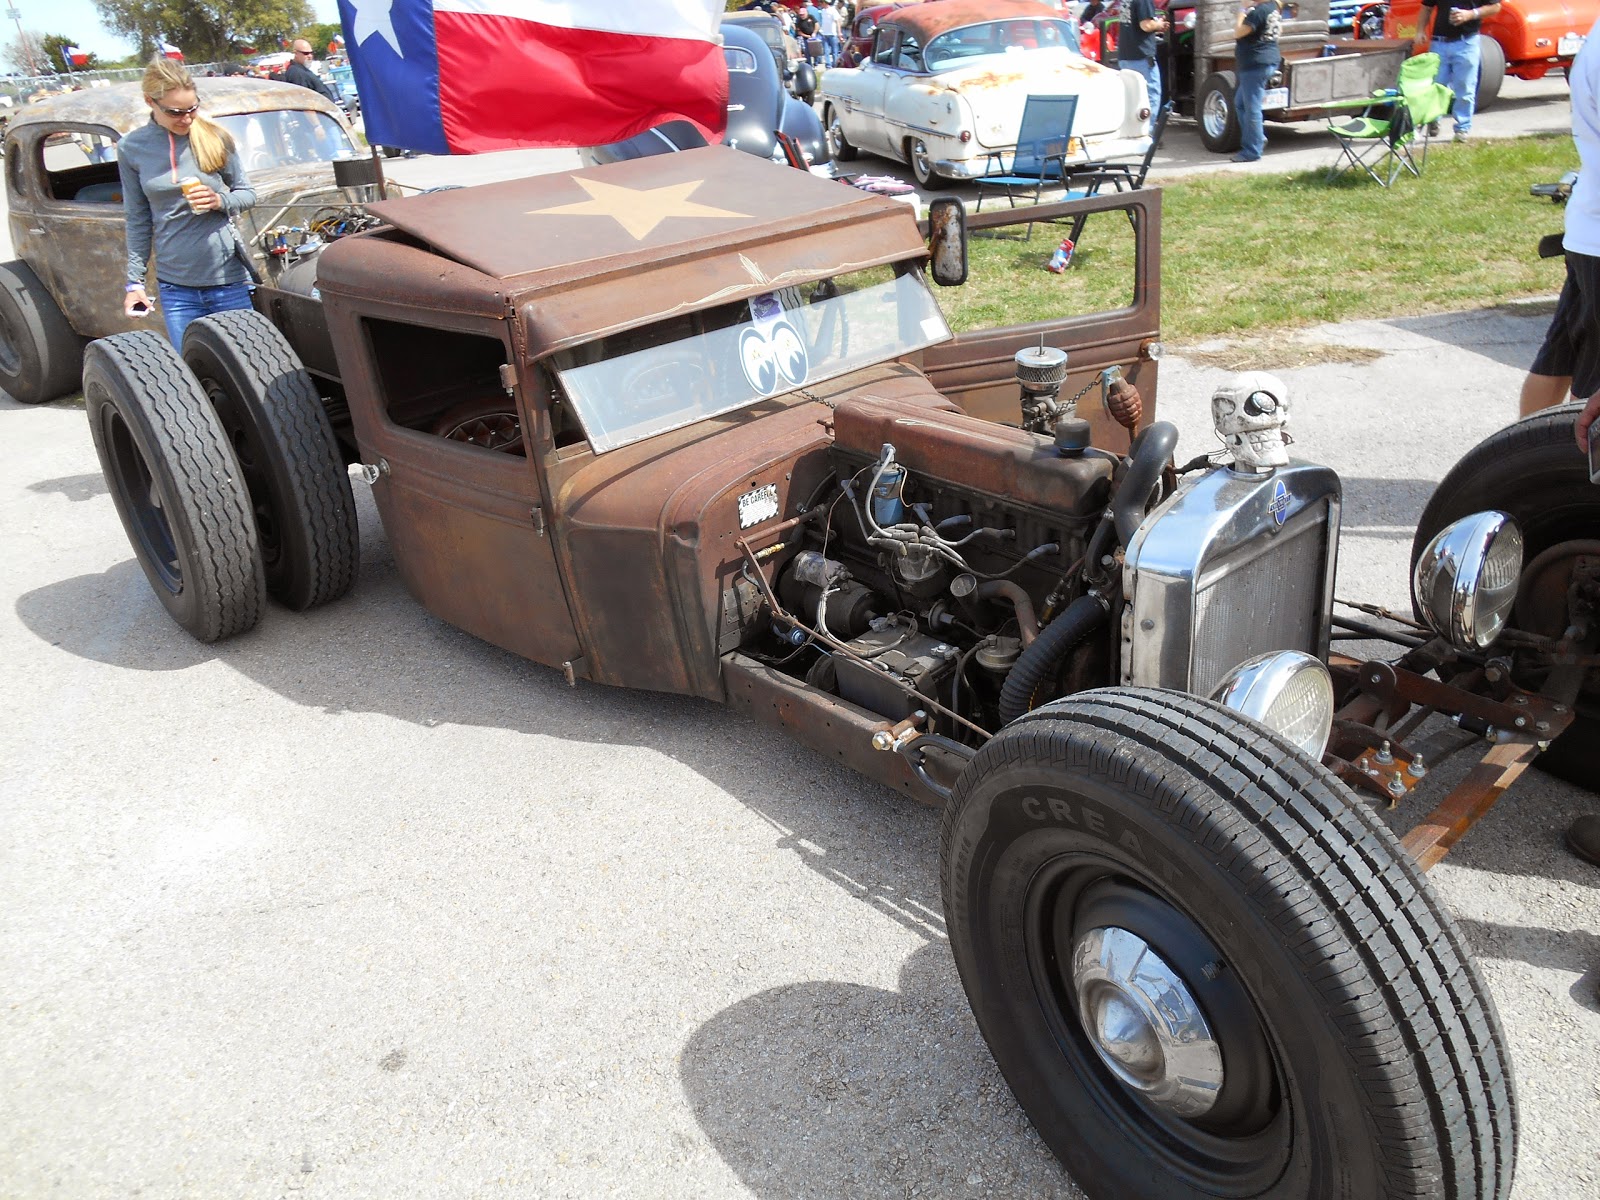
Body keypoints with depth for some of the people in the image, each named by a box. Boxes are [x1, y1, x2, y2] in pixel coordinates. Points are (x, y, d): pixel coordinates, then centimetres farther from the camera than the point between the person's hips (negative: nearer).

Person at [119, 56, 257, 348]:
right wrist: (135, 281, 5)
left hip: (229, 280, -1)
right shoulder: (131, 148, 2)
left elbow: (247, 193, 8)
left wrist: (221, 201, -14)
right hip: (175, 286, 1)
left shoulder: (214, 137, -1)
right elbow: (138, 220, 7)